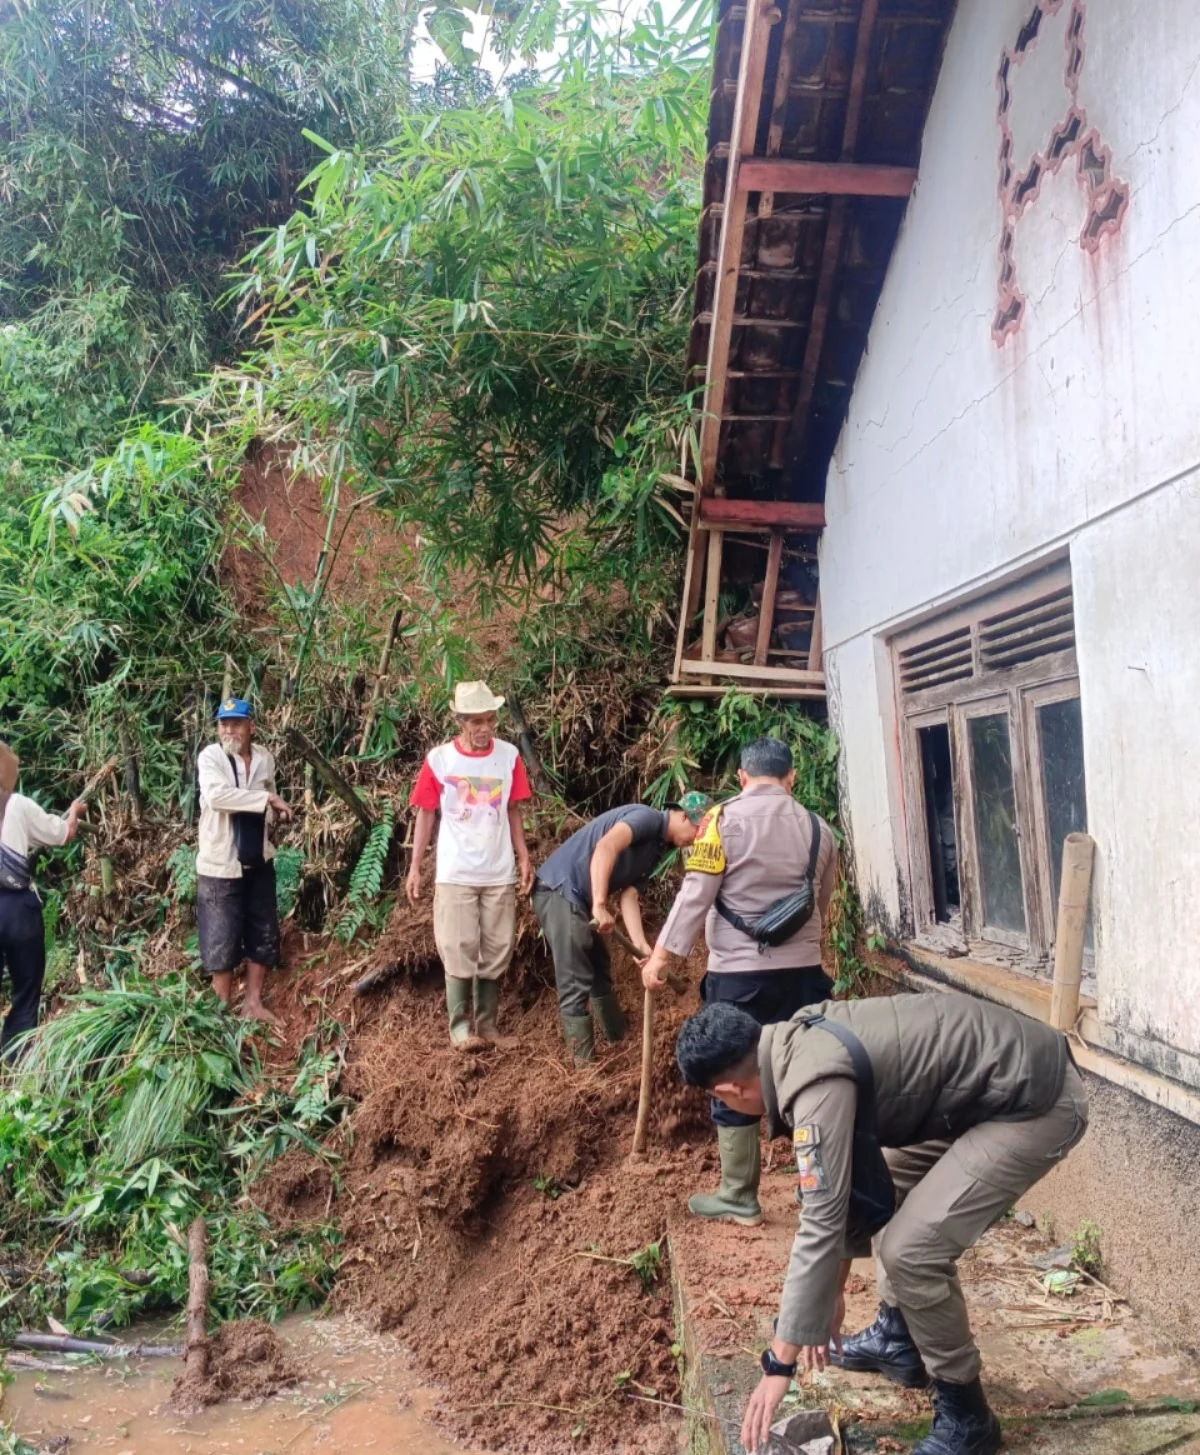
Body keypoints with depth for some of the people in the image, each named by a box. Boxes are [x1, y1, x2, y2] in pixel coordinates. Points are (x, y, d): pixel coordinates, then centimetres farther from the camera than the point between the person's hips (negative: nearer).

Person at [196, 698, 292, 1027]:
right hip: (221, 864, -6)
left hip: (259, 862, 6)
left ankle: (253, 1003, 26)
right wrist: (268, 798, -28)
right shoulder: (210, 756, -13)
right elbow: (217, 796, -31)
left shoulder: (265, 758, 4)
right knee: (222, 939, 2)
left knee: (264, 936, 12)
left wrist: (277, 814, -4)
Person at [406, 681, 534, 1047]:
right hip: (454, 873, -2)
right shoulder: (439, 759, -5)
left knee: (496, 952, 7)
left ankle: (488, 1022, 19)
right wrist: (414, 867, -1)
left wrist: (524, 858, 1)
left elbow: (513, 812, 7)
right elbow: (426, 814, 1)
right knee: (459, 951, 0)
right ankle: (460, 1025, 10)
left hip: (499, 873, 2)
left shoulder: (509, 756, 0)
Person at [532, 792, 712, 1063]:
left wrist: (642, 945, -5)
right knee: (576, 984, -9)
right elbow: (605, 847, -31)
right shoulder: (647, 818, -13)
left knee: (600, 975, 21)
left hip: (579, 898, 10)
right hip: (558, 890, -10)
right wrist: (600, 905, -35)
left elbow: (629, 896, 8)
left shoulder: (656, 849, 16)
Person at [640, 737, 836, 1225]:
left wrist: (661, 954, -7)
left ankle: (739, 1198, 13)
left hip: (739, 973, -4)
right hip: (802, 970, 4)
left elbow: (696, 893, -12)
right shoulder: (817, 828, 8)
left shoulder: (726, 818, -7)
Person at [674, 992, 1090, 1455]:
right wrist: (833, 1289, 24)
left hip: (1035, 1101, -10)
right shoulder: (802, 1041, 5)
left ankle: (964, 1416, 7)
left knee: (910, 1250, -12)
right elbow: (840, 1181, 17)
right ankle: (898, 1339, 38)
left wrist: (780, 1363, -14)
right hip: (992, 1082, 10)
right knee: (892, 1189, 24)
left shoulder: (817, 1081, -24)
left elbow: (821, 1224, -22)